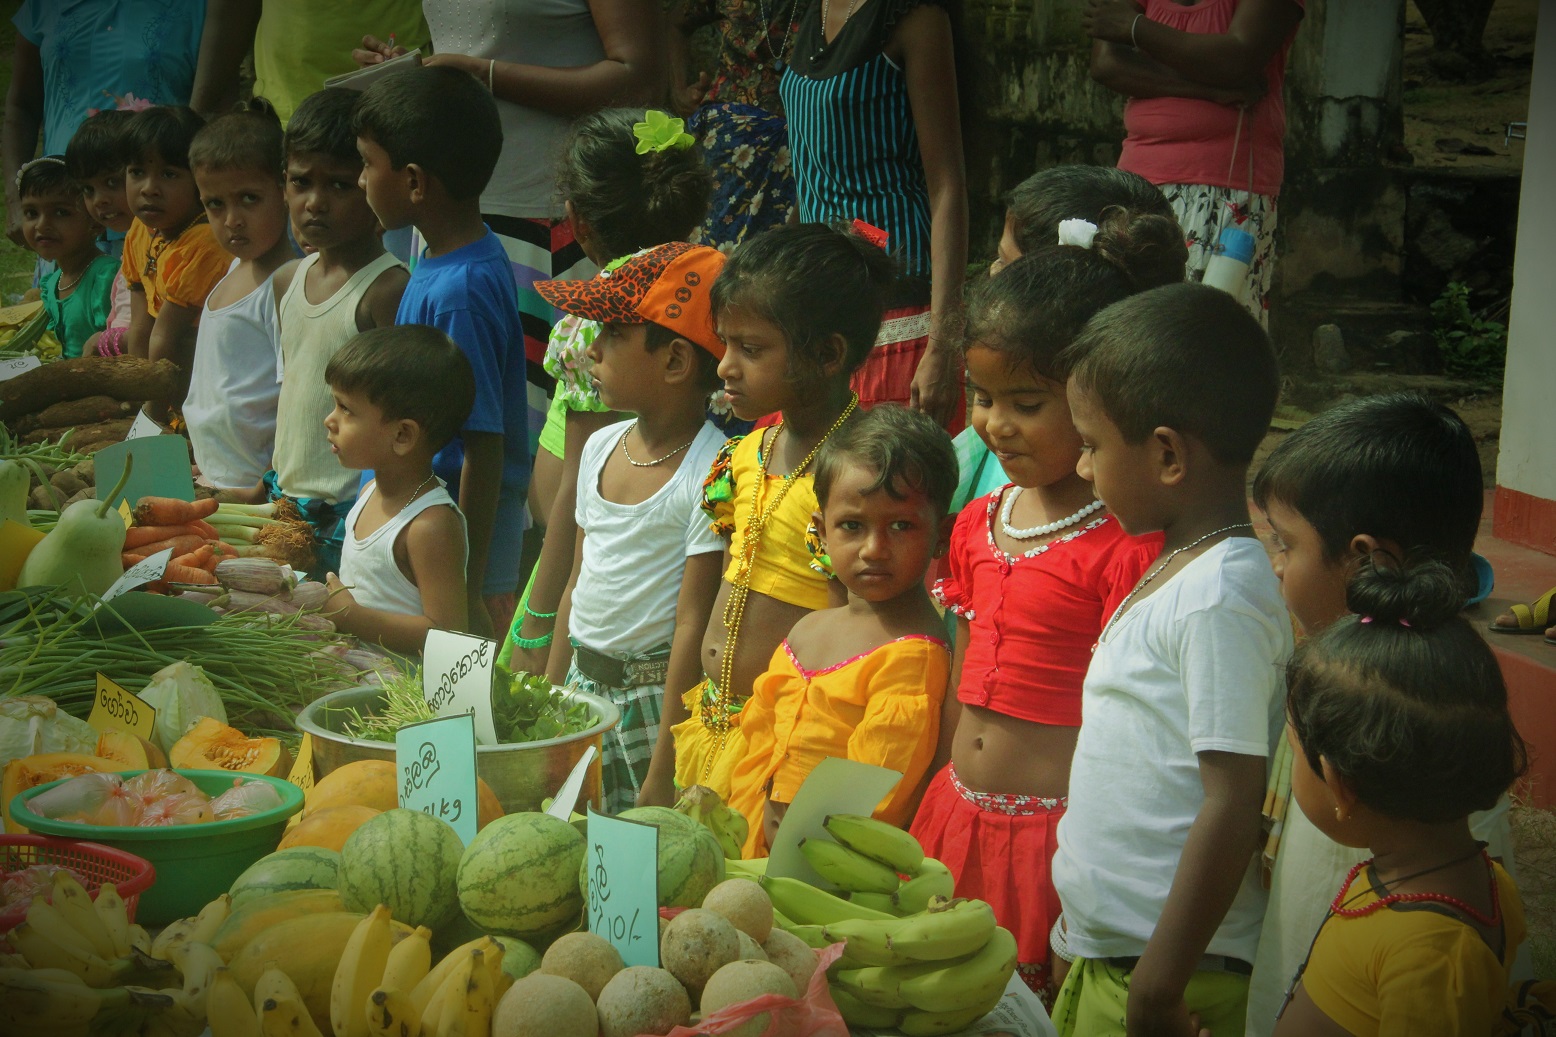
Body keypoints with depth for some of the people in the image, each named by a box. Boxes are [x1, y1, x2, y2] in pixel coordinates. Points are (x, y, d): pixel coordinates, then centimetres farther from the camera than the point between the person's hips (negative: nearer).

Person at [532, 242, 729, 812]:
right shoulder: (600, 448, 7)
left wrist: (665, 766, -16)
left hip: (652, 695, -7)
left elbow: (693, 623, -18)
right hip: (582, 683, 7)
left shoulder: (709, 474, -18)